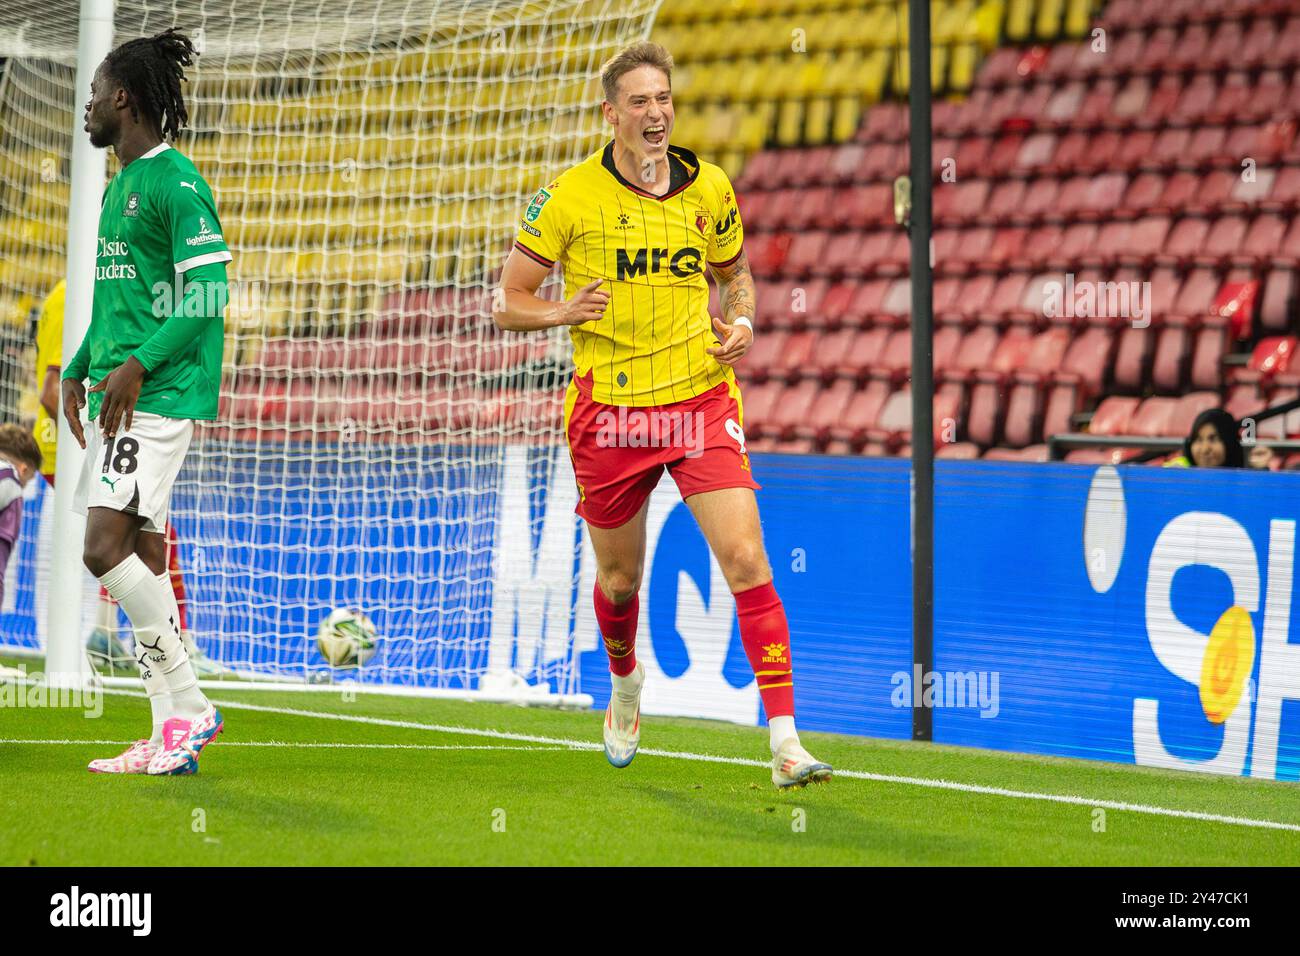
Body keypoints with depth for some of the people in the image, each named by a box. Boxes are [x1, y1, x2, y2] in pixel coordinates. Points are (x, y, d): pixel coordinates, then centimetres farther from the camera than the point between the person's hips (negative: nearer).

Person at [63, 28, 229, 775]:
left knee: (105, 548, -17)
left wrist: (138, 364, -21)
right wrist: (78, 371, 19)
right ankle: (171, 738, 7)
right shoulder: (120, 186, 19)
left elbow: (208, 293, -17)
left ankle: (188, 706, -9)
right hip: (117, 396, 10)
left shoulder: (174, 182, -10)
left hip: (158, 396, -10)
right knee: (141, 557, 6)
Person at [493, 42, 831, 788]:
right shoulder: (571, 196, -6)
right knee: (620, 578, 14)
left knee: (747, 561, -14)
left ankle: (785, 741, -14)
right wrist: (564, 312, -22)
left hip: (700, 399, 1)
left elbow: (736, 275, 20)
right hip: (609, 410, -1)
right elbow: (510, 301, -1)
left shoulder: (709, 189, 3)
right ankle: (626, 685, 48)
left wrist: (742, 321, -2)